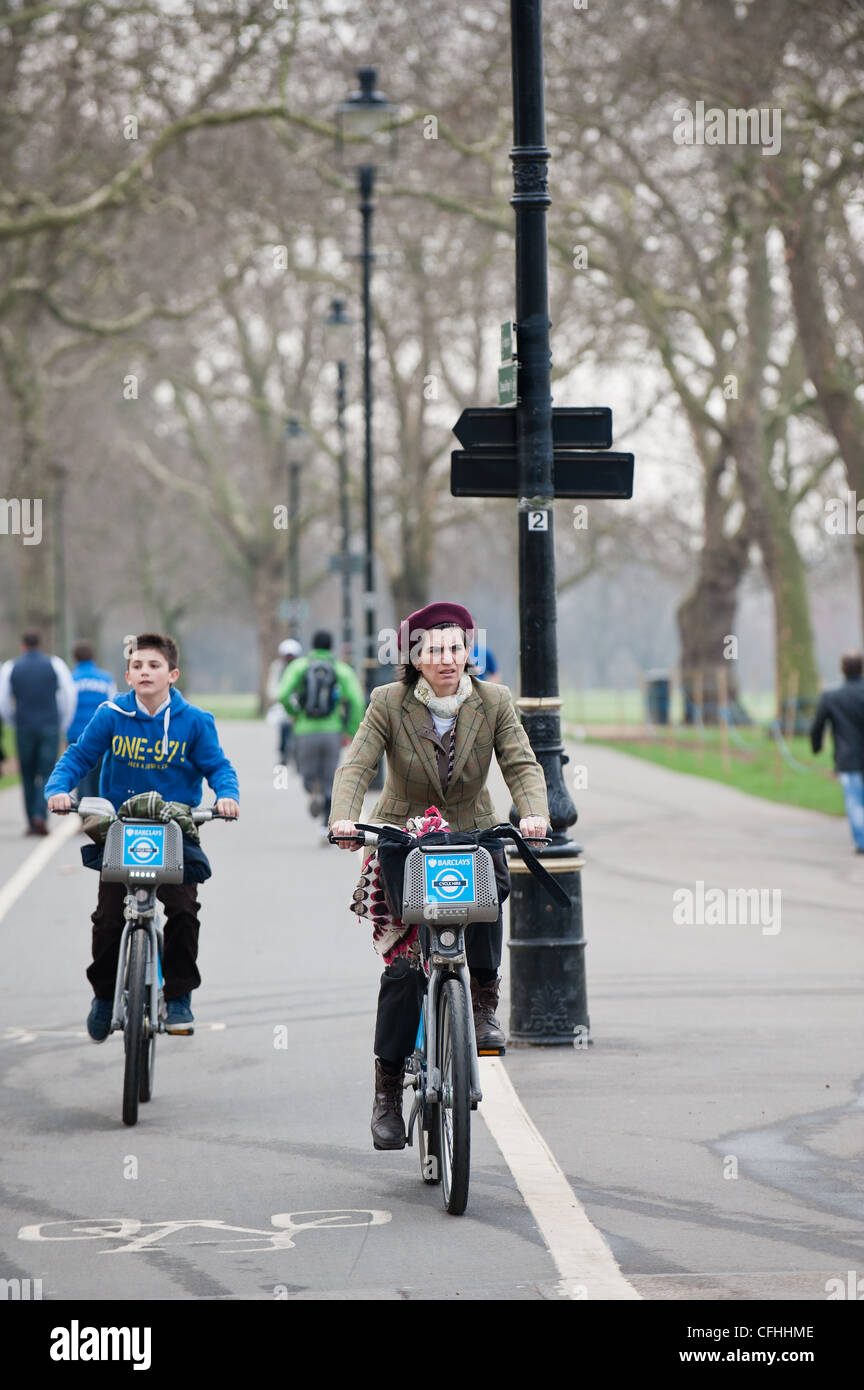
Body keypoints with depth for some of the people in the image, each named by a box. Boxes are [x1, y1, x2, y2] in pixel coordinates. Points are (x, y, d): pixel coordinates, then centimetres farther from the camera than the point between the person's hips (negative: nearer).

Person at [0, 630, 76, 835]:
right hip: (50, 728, -1)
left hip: (24, 728, 1)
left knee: (28, 778, 11)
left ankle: (32, 824, 10)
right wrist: (63, 725, 10)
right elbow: (69, 697, -2)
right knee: (47, 776, -1)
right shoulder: (55, 664, 2)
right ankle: (40, 815, -22)